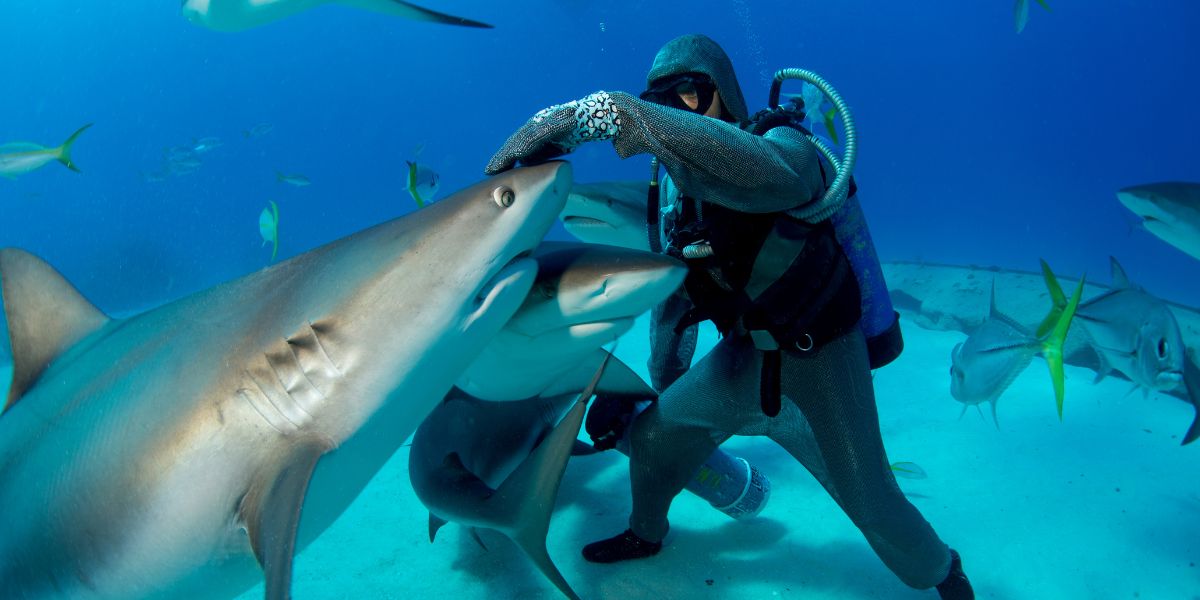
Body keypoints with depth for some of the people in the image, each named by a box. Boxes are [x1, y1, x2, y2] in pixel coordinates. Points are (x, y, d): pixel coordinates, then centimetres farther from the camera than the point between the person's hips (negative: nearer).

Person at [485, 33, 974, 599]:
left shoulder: (786, 146, -27)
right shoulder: (676, 190, -3)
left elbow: (763, 174, -55)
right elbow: (672, 294, 10)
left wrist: (612, 111, -62)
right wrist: (665, 383, 19)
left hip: (820, 355, -6)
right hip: (747, 351, 6)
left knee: (869, 499, 2)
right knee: (655, 432, 10)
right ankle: (646, 532, 41)